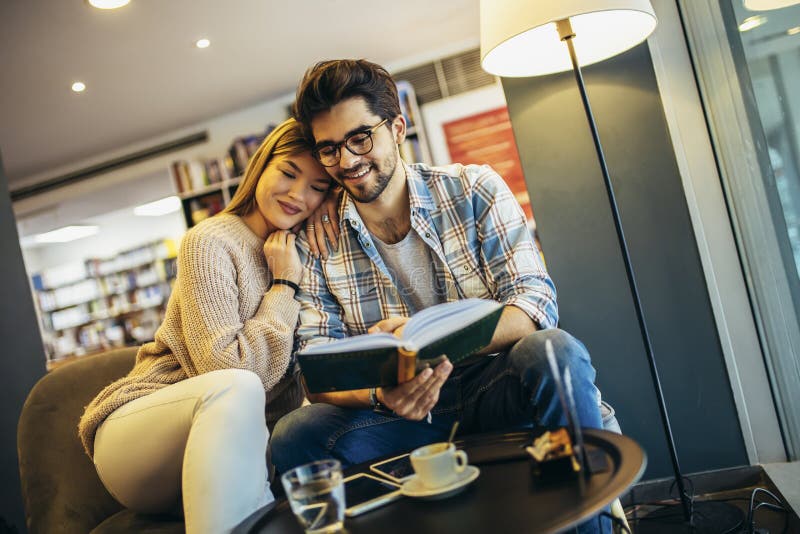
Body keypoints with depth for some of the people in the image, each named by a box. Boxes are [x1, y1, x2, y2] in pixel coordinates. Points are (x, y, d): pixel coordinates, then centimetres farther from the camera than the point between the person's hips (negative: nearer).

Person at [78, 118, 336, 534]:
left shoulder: (298, 250, 8)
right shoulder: (210, 242, -12)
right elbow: (230, 371, -21)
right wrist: (284, 285, -16)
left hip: (239, 444, 6)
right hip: (138, 435, -5)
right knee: (236, 388, -36)